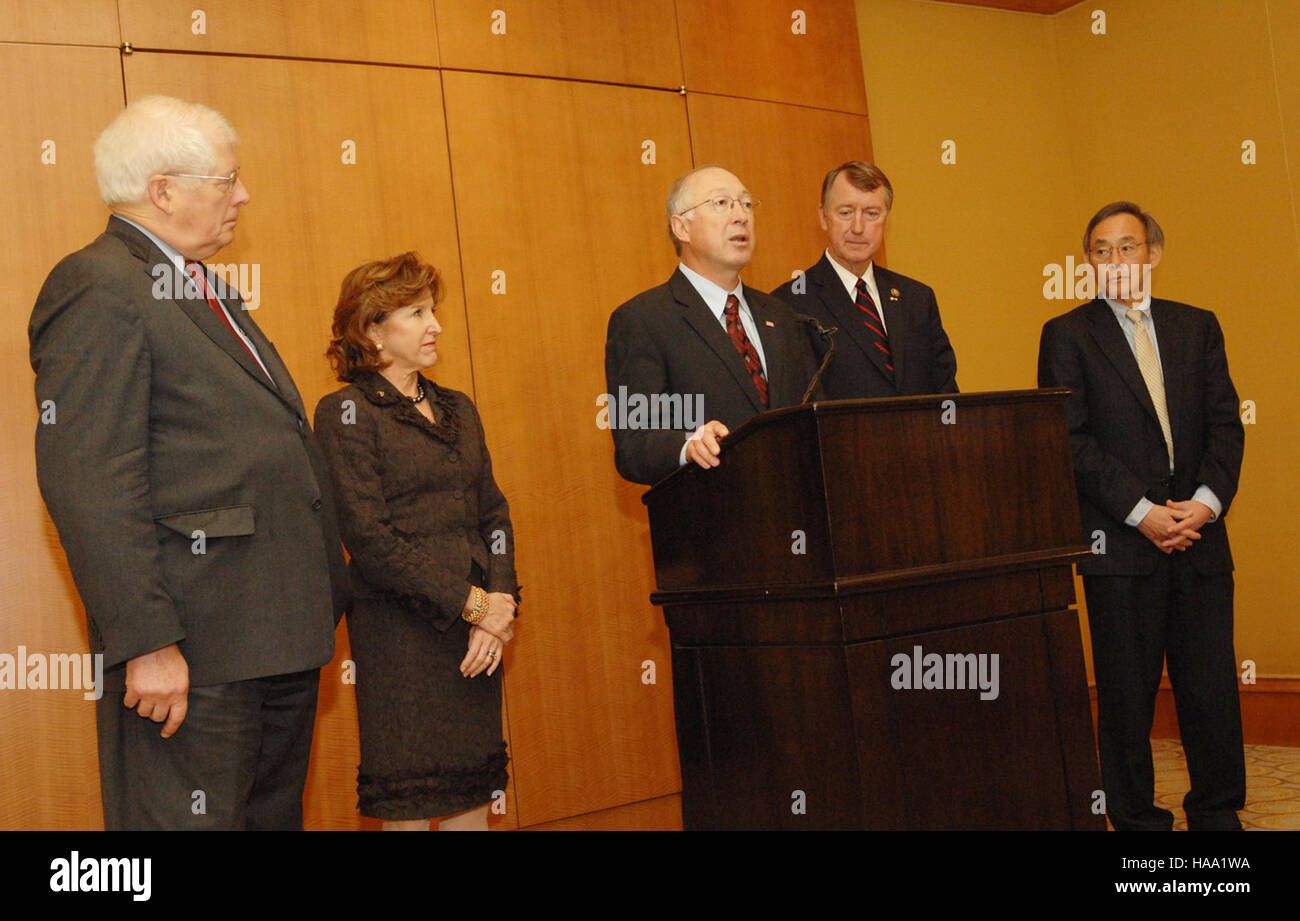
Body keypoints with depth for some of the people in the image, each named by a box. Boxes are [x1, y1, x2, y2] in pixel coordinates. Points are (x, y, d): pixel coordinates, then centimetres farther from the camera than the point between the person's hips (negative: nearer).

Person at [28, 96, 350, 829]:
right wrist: (146, 643, -23)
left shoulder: (206, 292, 20)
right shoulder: (99, 289, -10)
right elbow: (88, 485, -19)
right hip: (194, 651, -10)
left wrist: (325, 597, 19)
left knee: (276, 815, 18)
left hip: (282, 634, 10)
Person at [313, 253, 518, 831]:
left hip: (477, 631, 6)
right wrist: (471, 603, -12)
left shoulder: (457, 409, 16)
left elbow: (494, 515, 13)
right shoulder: (347, 413, -5)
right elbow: (370, 538, -13)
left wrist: (499, 603, -3)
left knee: (473, 797, 8)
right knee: (408, 803, 0)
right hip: (399, 631, -6)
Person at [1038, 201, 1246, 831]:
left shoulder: (1198, 327, 14)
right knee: (1127, 695, 2)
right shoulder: (1067, 336, 3)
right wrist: (1142, 513, -12)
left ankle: (1217, 814, 20)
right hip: (1119, 543, -3)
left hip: (1199, 536, 3)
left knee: (1213, 688, 5)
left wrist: (1207, 500, -8)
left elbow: (1225, 423, 8)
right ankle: (1135, 817, 15)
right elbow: (1071, 442, -5)